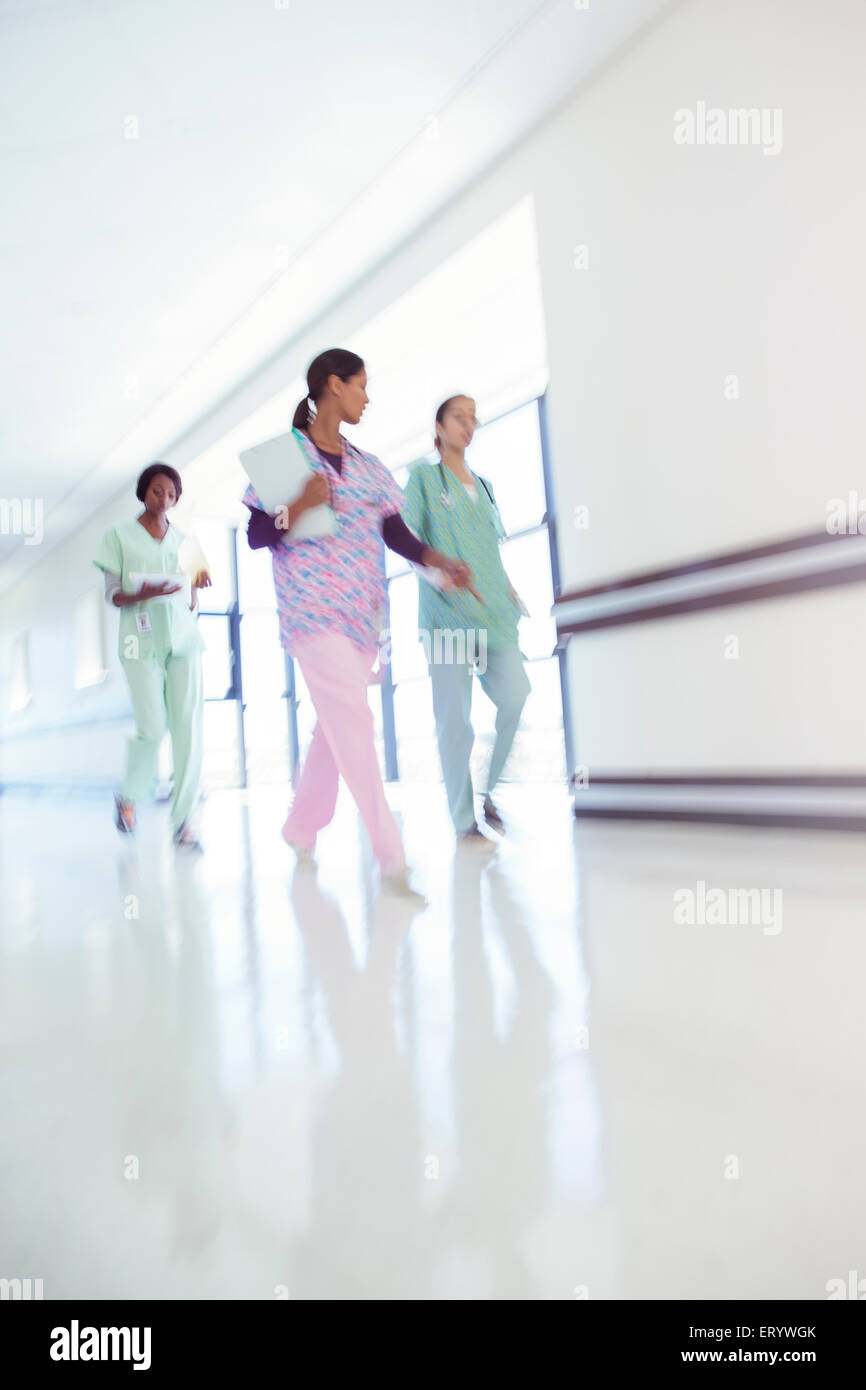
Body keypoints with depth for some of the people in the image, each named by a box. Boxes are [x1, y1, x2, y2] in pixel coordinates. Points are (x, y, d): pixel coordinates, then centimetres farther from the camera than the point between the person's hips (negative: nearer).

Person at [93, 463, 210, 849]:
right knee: (152, 727, -11)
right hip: (141, 640, -3)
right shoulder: (120, 535, 8)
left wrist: (196, 584, -4)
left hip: (183, 637, 3)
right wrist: (143, 594, -17)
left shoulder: (183, 540, 17)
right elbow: (112, 596, 3)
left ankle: (182, 820, -2)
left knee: (188, 726, -8)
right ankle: (127, 797, 19)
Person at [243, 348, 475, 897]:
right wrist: (301, 507, -19)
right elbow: (255, 535, -3)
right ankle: (391, 856, -11)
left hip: (362, 611, 7)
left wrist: (437, 558, -11)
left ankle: (302, 829, 28)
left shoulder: (368, 467, 16)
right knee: (352, 720, -13)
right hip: (312, 608, -6)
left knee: (336, 726, 10)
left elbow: (394, 532, 6)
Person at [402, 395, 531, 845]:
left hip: (492, 610, 5)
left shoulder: (483, 485, 24)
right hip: (446, 611, -5)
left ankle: (489, 790, 7)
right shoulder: (424, 476, 8)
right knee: (454, 717, -7)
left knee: (515, 695, -14)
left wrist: (509, 590, 12)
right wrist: (440, 571, -19)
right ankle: (464, 822, 2)